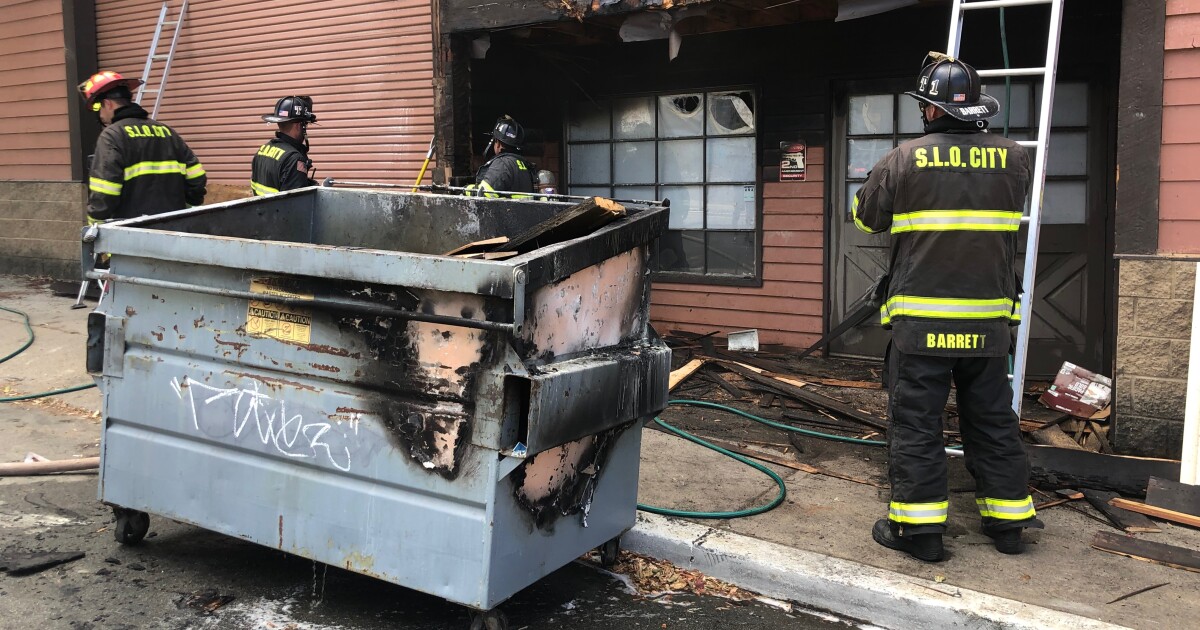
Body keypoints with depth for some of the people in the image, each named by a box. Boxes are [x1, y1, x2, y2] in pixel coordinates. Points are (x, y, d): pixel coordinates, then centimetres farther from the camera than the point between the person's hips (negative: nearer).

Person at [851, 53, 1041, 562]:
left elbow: (865, 217, 4)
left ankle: (918, 526, 6)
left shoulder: (905, 160, -9)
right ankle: (1007, 519, 24)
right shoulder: (1011, 159, 1)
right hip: (988, 320, 4)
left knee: (915, 423, 4)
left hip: (921, 320, -4)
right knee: (992, 420, 15)